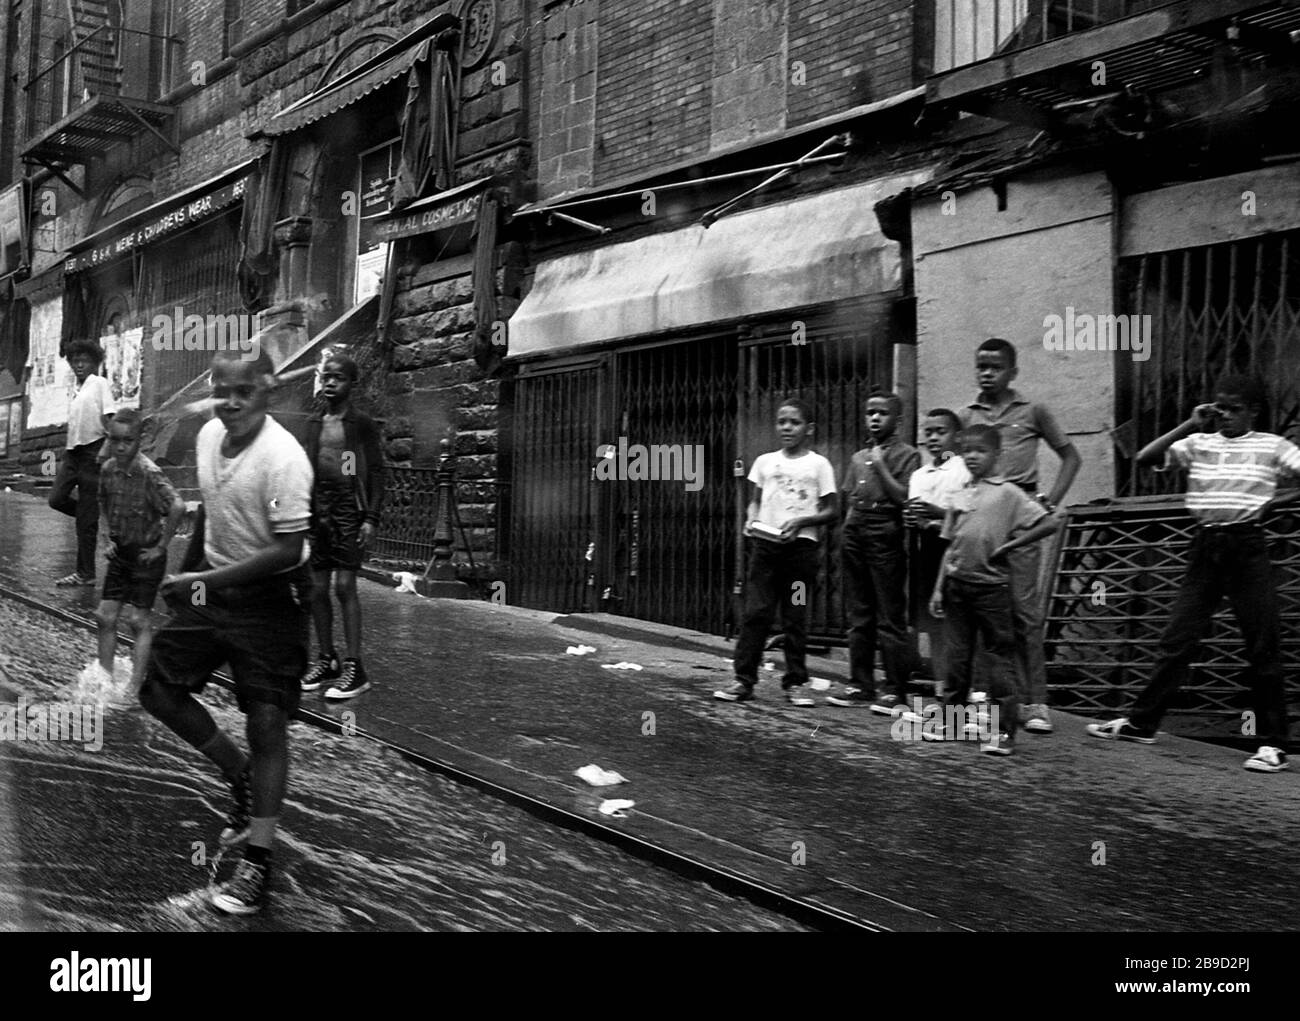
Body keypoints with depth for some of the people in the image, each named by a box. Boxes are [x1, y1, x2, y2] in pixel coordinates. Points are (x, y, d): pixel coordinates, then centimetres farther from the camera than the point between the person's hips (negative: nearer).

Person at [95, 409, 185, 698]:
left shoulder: (149, 473, -23)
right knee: (105, 617, 8)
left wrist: (160, 546, -25)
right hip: (120, 552, 7)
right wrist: (111, 538, 11)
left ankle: (134, 689, 4)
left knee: (138, 621, -3)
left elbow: (178, 507, -35)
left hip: (146, 555, -7)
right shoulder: (108, 469, -1)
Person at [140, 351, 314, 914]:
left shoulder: (283, 457, -23)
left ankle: (257, 862, 3)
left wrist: (209, 581, -24)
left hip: (268, 598, -8)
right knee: (159, 688, 10)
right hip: (212, 584, 8)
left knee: (266, 723, -6)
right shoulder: (208, 435, 1)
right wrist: (186, 572, 22)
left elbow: (288, 551, -25)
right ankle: (240, 777, 30)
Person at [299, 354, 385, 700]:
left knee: (344, 586, -10)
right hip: (316, 509, 5)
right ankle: (326, 659, 17)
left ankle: (354, 667, -8)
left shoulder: (361, 423, -1)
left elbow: (376, 472, -3)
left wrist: (372, 517, -11)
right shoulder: (314, 423, 14)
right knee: (317, 588, 5)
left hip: (349, 509, -5)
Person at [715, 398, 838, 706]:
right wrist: (751, 519, -6)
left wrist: (801, 521, -14)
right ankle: (744, 680, 3)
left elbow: (831, 510, 1)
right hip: (765, 542, 2)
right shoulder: (765, 461, 12)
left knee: (795, 617, 3)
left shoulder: (818, 464, 3)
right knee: (755, 611, -2)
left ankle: (794, 683, 12)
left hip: (800, 545, -2)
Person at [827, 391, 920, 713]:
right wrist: (851, 526, 10)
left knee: (890, 619, -5)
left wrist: (881, 467, -12)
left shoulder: (907, 455, -1)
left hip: (885, 538, -7)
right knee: (858, 616, 9)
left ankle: (895, 690, -1)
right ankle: (860, 685, 16)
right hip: (855, 535, 7)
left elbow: (905, 498, -11)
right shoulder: (858, 458, 19)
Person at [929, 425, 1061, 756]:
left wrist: (1008, 546, -11)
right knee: (957, 656, 11)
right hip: (957, 585, 5)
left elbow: (1047, 523, -11)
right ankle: (950, 722, 21)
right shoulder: (959, 495, 12)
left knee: (999, 657, -1)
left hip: (991, 585, -5)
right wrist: (939, 588, 9)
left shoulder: (1007, 492, -4)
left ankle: (1003, 731, 2)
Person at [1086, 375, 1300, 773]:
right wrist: (1190, 425, -7)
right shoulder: (1198, 443, 8)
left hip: (1247, 546, -3)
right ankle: (1141, 722, 14)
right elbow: (1145, 458, -4)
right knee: (1177, 638, 6)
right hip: (1205, 546, 3)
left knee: (1263, 647, -1)